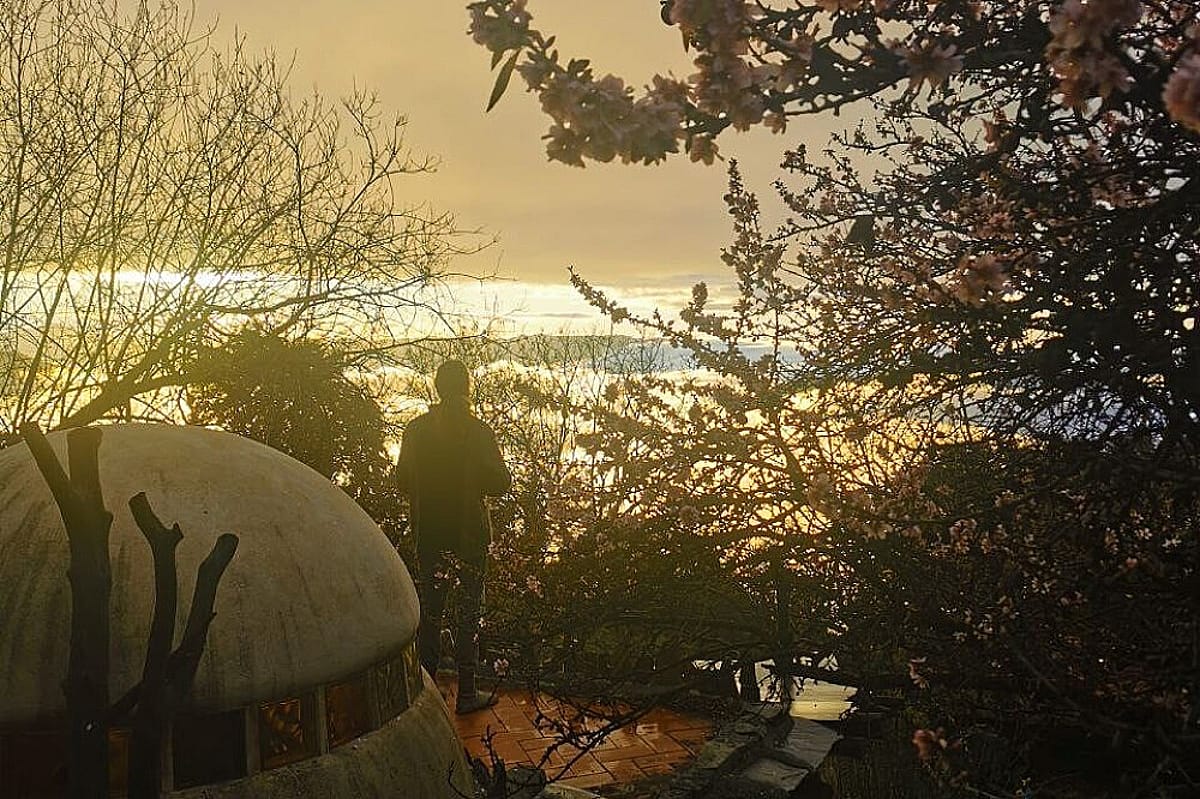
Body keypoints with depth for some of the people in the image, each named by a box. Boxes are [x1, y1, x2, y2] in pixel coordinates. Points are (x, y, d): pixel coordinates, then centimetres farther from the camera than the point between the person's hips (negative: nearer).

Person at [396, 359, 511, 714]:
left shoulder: (416, 429, -3)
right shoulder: (478, 432, -13)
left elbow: (403, 479, 5)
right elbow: (499, 483, -8)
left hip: (428, 533, 3)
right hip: (470, 533, -3)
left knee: (430, 608, 14)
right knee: (469, 611, 7)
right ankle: (466, 693, 12)